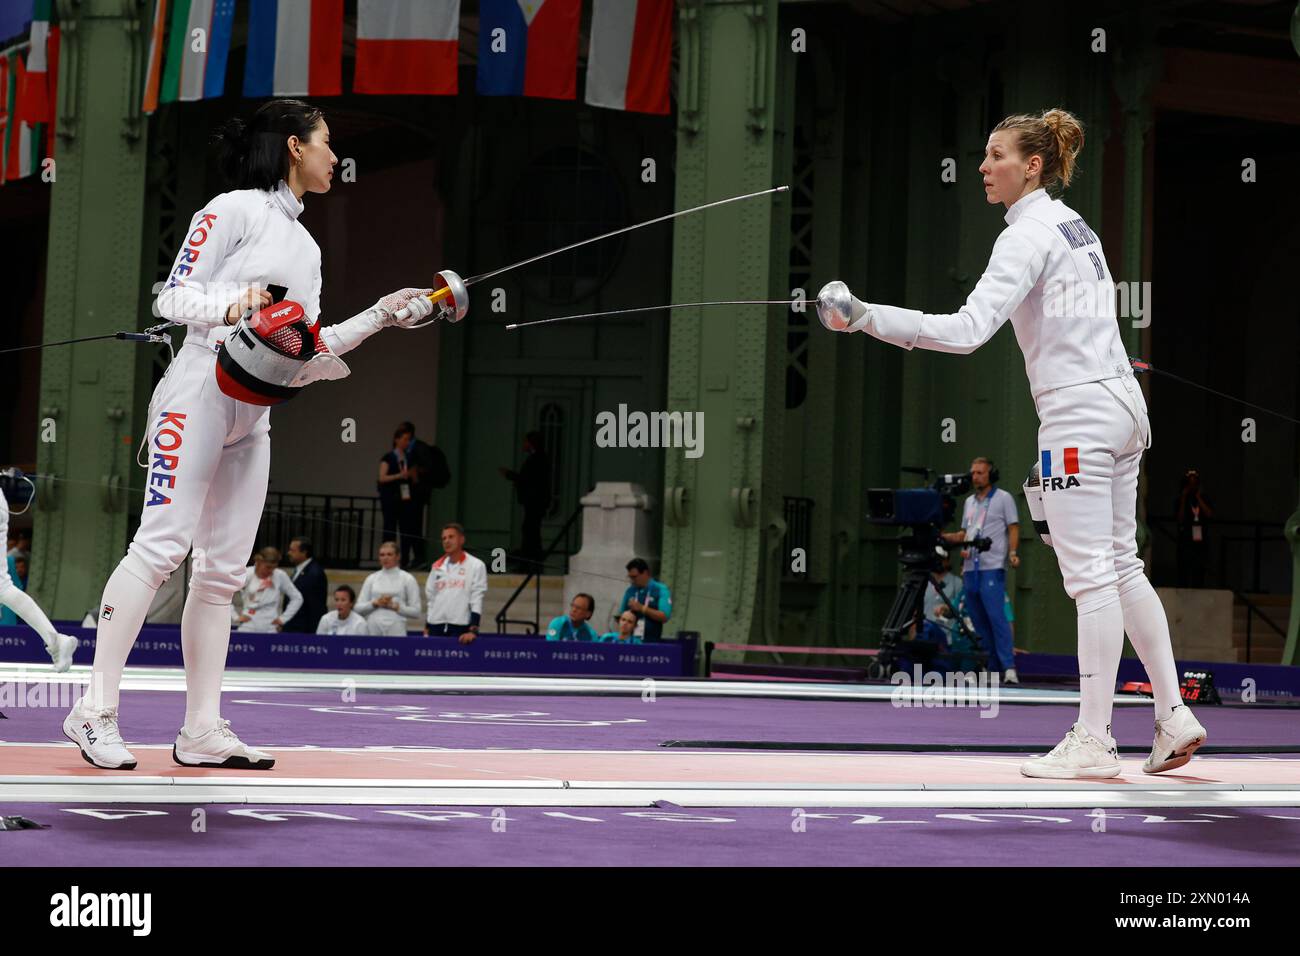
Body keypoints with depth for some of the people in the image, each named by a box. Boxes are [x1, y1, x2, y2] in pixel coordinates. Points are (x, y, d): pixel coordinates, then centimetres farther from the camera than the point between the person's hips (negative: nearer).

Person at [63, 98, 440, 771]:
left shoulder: (305, 246, 20)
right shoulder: (235, 210, -3)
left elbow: (309, 347, 17)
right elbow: (172, 297, -5)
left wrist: (380, 315, 11)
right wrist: (230, 305, -22)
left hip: (254, 413, 8)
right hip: (201, 393, -8)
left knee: (223, 571, 4)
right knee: (162, 548, -17)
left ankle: (202, 730, 5)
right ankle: (96, 710, -17)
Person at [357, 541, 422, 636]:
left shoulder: (407, 579, 3)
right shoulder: (371, 578, 12)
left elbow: (415, 611, 0)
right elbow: (359, 608, 10)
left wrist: (395, 606, -11)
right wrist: (375, 603, -7)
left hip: (396, 632, -3)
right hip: (373, 631, 3)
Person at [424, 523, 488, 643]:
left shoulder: (476, 566, -2)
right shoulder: (437, 566, 14)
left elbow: (477, 601, -8)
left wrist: (473, 630, -16)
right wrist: (426, 629, 14)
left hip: (461, 628, -5)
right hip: (436, 628, 5)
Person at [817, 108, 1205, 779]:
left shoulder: (1029, 236, -13)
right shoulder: (1073, 226, 16)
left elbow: (968, 330, -24)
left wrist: (865, 318, -27)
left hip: (1078, 413, -9)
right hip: (1119, 401, 9)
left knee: (1091, 577, -6)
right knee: (1121, 569, 13)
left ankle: (1093, 742, -3)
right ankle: (1174, 718, 13)